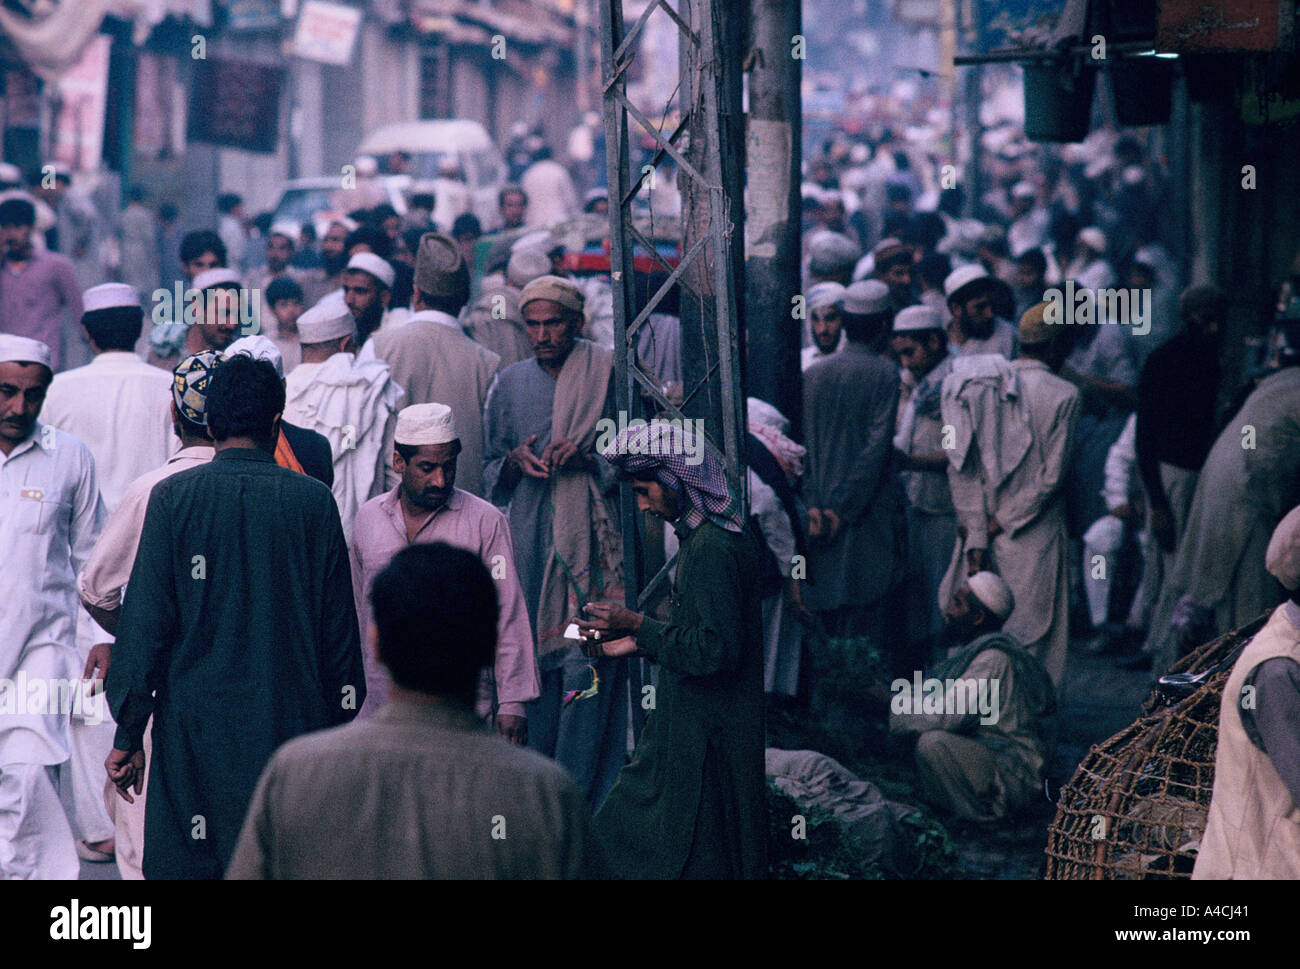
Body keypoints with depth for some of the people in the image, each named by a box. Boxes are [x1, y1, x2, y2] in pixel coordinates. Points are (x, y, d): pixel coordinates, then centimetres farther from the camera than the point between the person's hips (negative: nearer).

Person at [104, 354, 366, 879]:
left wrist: (128, 734, 2)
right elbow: (339, 629, 4)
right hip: (292, 720, 1)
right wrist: (341, 726, 14)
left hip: (195, 726, -1)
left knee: (187, 862, 3)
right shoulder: (314, 502, 0)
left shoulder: (173, 498, -4)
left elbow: (145, 623, -4)